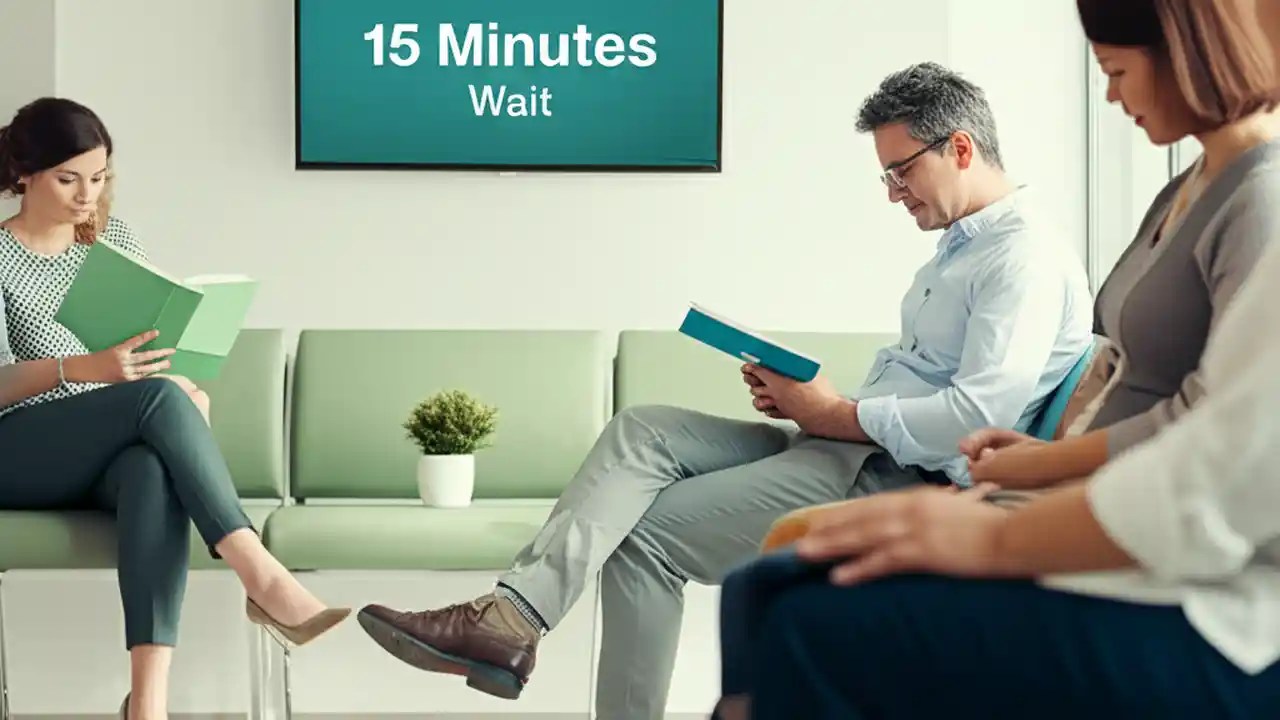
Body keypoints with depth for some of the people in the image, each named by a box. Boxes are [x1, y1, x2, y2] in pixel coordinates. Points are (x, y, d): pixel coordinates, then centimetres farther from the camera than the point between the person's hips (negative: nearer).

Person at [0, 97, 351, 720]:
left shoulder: (114, 238, 12)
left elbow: (158, 346, 11)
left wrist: (191, 391, -12)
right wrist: (81, 369, -33)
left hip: (109, 450, 3)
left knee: (155, 470, -36)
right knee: (160, 396, -33)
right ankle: (259, 574, -41)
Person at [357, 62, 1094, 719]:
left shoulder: (1026, 255, -12)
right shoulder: (963, 244, 21)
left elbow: (977, 415, -24)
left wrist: (831, 413, -14)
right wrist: (813, 400, 0)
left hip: (900, 479, -10)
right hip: (848, 449, 10)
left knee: (649, 531, -13)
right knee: (645, 429, -6)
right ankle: (514, 613, -16)